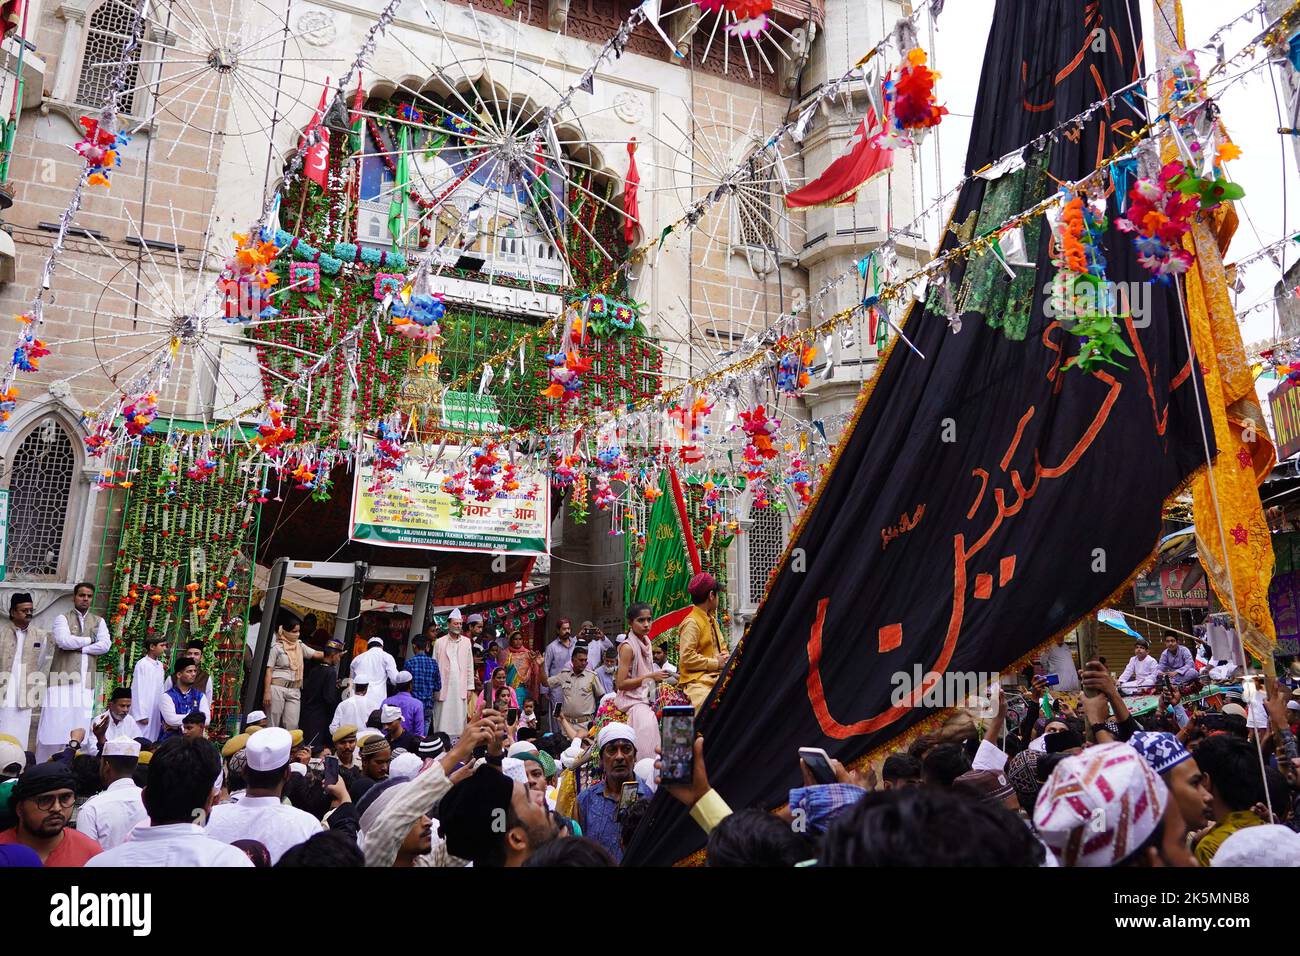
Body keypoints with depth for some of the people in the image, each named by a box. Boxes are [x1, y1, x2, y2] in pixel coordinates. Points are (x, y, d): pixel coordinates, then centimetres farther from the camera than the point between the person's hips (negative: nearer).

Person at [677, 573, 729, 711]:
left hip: (716, 677, 9)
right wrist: (716, 663, -12)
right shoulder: (691, 623, -9)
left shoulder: (711, 619, 21)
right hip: (697, 681, -9)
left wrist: (725, 658, 5)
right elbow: (686, 658, -17)